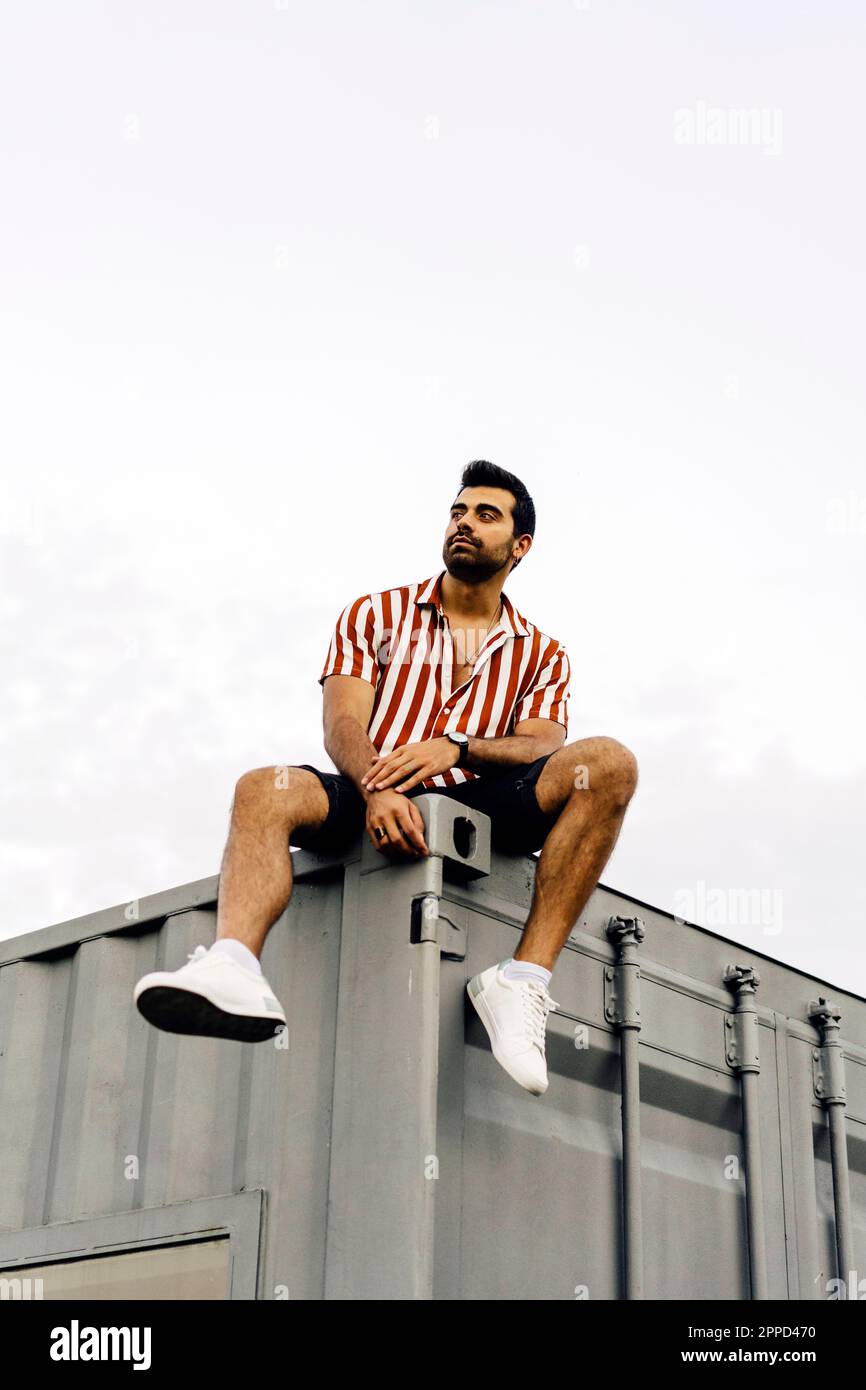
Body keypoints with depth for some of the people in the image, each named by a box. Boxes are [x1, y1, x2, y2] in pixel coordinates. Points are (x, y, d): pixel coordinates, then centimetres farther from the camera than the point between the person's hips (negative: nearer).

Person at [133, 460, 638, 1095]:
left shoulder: (542, 655, 20)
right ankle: (232, 969, -57)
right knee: (265, 788, -30)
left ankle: (525, 978, -36)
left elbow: (542, 746, 2)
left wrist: (456, 748, -20)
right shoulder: (375, 614, 17)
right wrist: (378, 789, -21)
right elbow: (342, 725, 2)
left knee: (607, 762, -26)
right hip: (377, 803, 0)